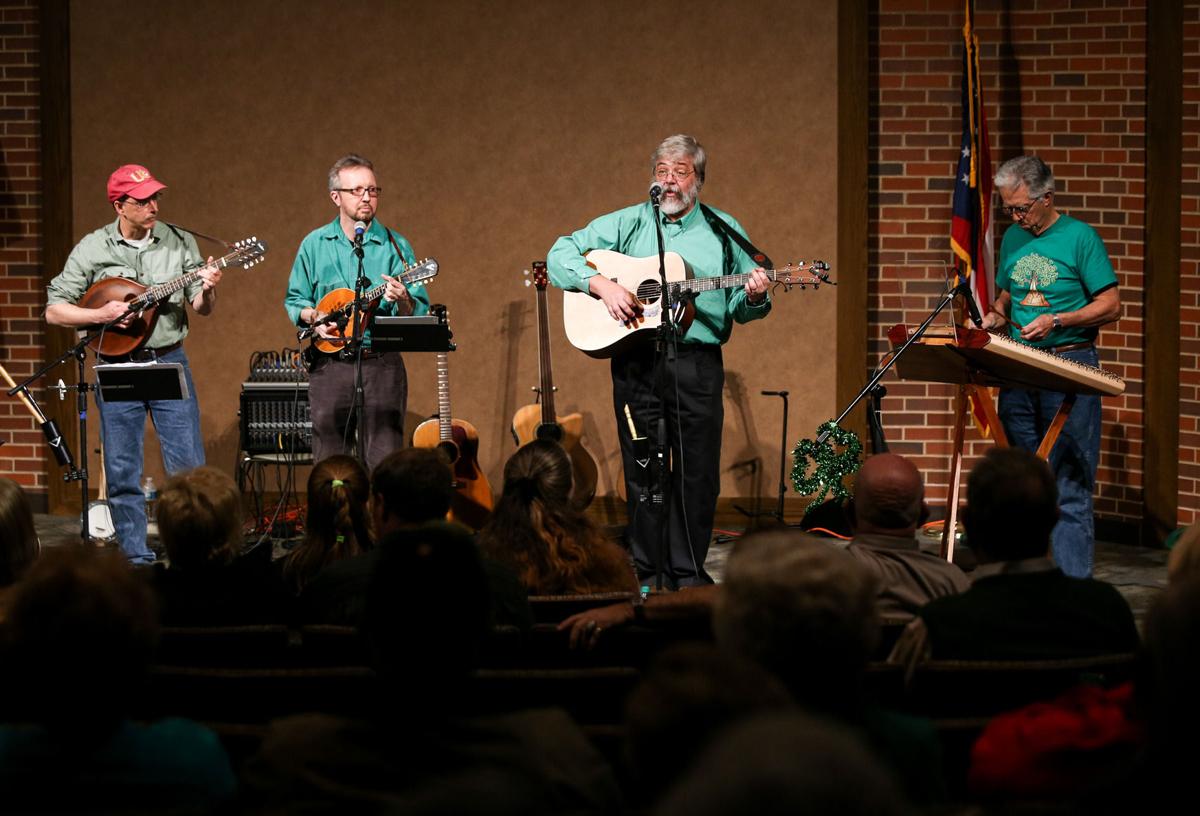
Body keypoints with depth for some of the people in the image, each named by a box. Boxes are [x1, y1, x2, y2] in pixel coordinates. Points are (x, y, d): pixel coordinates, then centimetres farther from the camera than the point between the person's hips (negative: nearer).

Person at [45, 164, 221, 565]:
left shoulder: (179, 242, 2)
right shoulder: (92, 249, -2)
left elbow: (201, 308, 4)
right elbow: (54, 310, 0)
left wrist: (207, 291, -19)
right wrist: (101, 314, -14)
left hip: (169, 361, 1)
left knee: (189, 466, -2)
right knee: (122, 474, 4)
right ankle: (137, 559, 13)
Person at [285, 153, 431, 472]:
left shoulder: (395, 246, 3)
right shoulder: (315, 245, 7)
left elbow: (420, 313, 0)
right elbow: (294, 300, 14)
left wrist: (402, 301, -21)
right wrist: (313, 317, -6)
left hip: (381, 364, -1)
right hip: (330, 365, 1)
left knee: (385, 464, -7)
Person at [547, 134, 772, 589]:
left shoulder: (724, 233, 10)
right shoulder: (627, 224, 7)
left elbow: (740, 309, 11)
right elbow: (561, 254, 2)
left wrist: (752, 297, -12)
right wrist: (602, 285, -12)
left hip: (698, 363, 0)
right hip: (636, 361, 0)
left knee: (697, 473, 1)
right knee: (641, 470, 4)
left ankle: (687, 574, 11)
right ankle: (642, 572, 12)